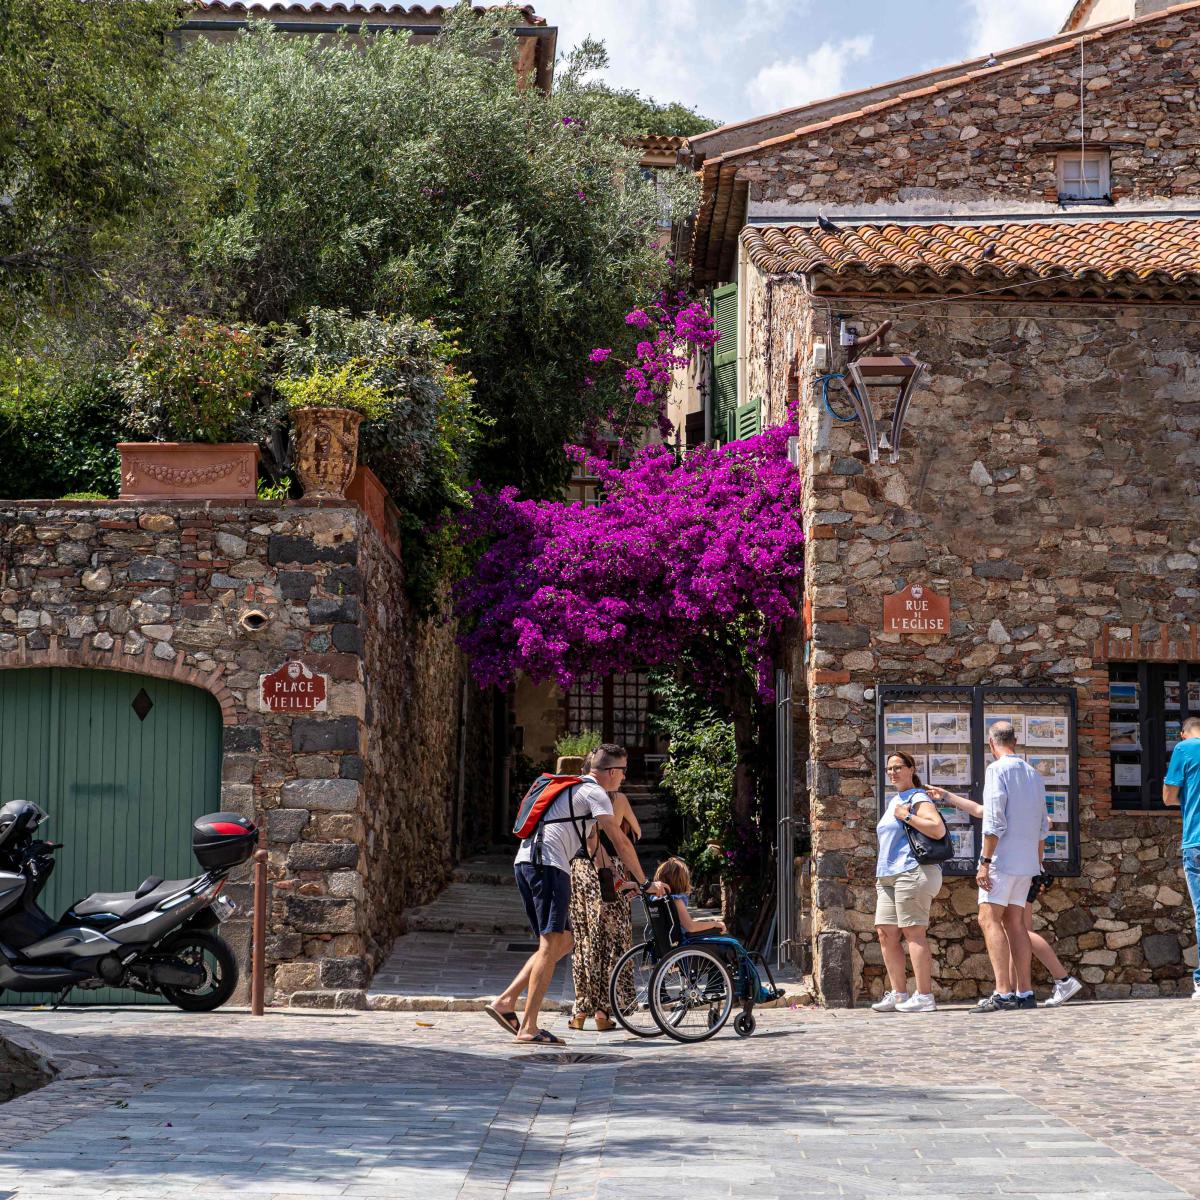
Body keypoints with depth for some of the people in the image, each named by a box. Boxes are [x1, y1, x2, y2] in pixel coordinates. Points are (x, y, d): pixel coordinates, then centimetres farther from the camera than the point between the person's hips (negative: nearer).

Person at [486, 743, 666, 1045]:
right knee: (552, 945, -10)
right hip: (547, 864, -10)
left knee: (562, 943, 12)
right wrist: (644, 883, 1)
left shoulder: (574, 788, 29)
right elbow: (621, 843, -5)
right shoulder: (595, 793, -1)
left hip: (524, 862, 10)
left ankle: (505, 1002, 5)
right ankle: (529, 1027, -14)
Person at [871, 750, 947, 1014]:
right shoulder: (893, 802, 23)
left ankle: (924, 996, -9)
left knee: (913, 933, -10)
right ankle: (898, 994, 7)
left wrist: (907, 816, -15)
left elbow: (938, 829, -19)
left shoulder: (918, 799, -4)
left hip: (913, 871, -9)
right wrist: (881, 877, 26)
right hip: (888, 875, 9)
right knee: (886, 933, 4)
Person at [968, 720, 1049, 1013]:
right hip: (1026, 860, 8)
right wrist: (1037, 863, 26)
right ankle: (1024, 992, 5)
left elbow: (994, 821, -15)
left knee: (990, 918, -10)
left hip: (1002, 857, -8)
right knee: (1014, 922, 9)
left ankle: (1003, 993, -20)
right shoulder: (1033, 775, 16)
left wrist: (985, 861, -15)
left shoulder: (997, 770, -7)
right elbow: (1043, 827, 19)